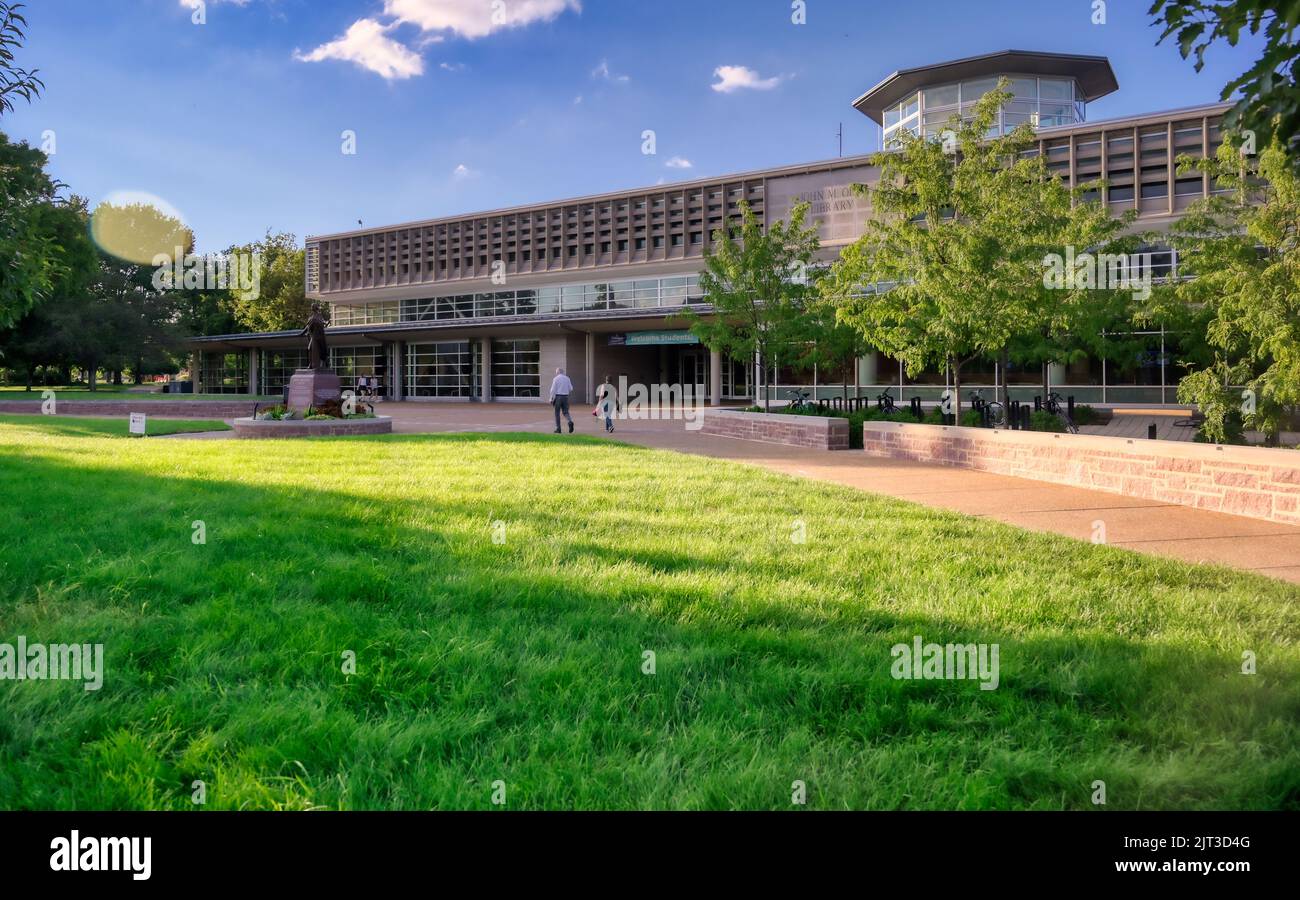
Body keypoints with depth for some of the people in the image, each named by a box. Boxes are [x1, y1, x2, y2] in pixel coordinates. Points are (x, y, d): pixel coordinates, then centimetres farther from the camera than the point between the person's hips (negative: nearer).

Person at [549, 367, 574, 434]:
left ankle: (558, 429, 6)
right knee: (565, 412, 9)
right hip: (565, 397, 4)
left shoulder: (556, 379, -6)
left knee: (557, 413, 5)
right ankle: (570, 422, -20)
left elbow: (553, 390, -8)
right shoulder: (567, 378, 7)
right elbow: (571, 389, 9)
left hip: (558, 396, -4)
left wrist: (551, 399, -3)